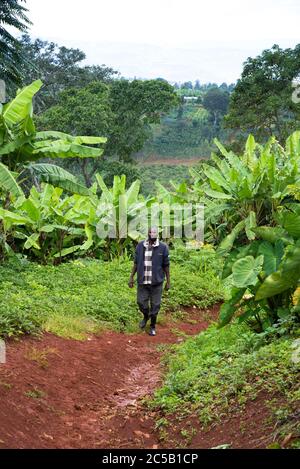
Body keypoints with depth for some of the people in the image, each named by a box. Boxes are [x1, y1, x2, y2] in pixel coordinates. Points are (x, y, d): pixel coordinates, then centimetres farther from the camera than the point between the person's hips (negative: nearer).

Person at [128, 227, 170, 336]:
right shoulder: (140, 245, -2)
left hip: (156, 282, -2)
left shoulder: (163, 247, -8)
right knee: (141, 302, 6)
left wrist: (168, 281, 0)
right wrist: (131, 277, 4)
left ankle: (152, 326, 25)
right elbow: (136, 263, 7)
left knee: (155, 305, 5)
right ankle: (146, 316, 39)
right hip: (142, 281, 2)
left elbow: (166, 265, -1)